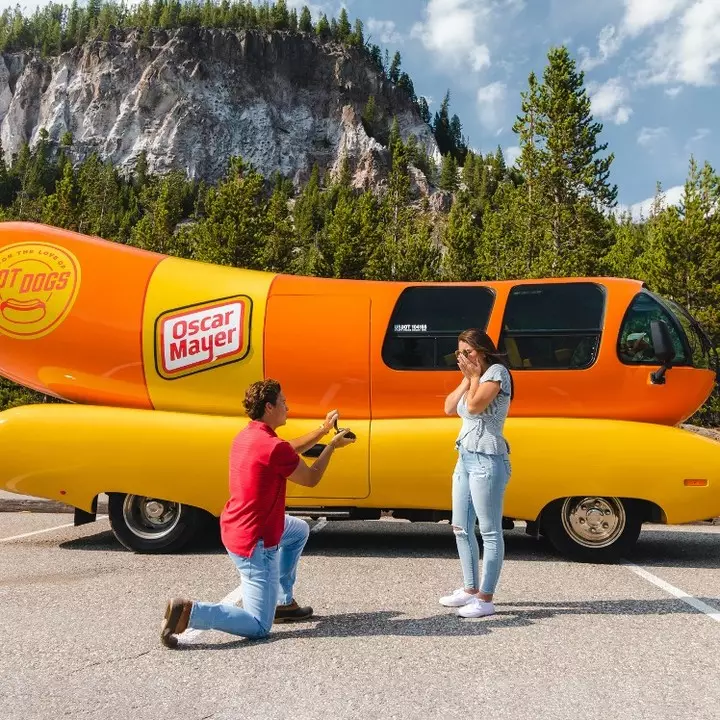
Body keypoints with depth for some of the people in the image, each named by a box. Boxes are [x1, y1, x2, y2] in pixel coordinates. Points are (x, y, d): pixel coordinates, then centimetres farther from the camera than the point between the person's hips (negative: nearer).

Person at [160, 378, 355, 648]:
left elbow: (291, 450, 20)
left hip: (235, 529, 10)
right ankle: (189, 611, -12)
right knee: (258, 626, 0)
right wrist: (332, 445, 3)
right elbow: (311, 479, -9)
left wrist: (324, 429, 18)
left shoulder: (246, 435, 4)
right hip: (254, 543, -10)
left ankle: (284, 603, 31)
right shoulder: (272, 446, -24)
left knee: (299, 529, 31)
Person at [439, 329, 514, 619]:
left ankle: (485, 599, -1)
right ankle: (470, 589, 25)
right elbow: (449, 408, 11)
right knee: (461, 528, 14)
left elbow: (474, 406, -20)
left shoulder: (497, 372, -7)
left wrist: (475, 377, -6)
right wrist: (467, 378, 6)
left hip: (486, 460, -10)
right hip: (465, 458, 10)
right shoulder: (474, 377, 20)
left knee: (490, 531, -4)